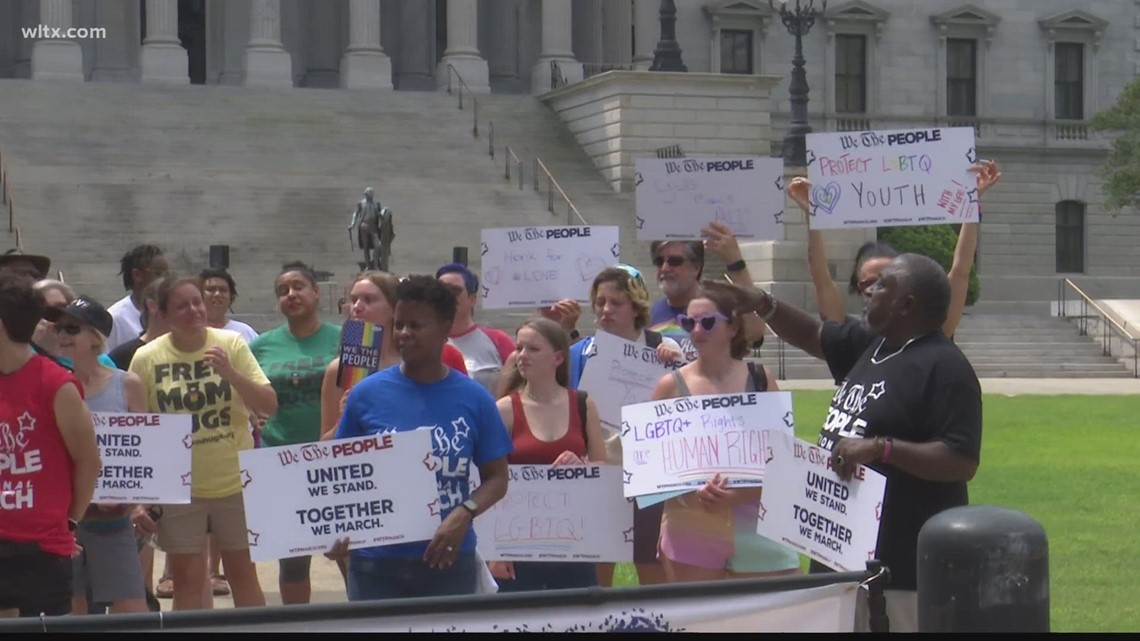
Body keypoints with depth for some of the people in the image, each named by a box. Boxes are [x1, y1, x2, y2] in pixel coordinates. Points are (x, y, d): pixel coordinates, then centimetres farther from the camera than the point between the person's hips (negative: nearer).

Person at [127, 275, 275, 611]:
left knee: (244, 576, 12)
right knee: (187, 582, 7)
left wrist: (231, 373, -21)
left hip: (236, 483, 0)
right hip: (178, 490, 0)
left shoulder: (231, 344, -4)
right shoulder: (146, 359, -6)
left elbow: (270, 405, -5)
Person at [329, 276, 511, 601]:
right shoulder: (366, 394, -2)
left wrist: (465, 513, -15)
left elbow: (496, 477, 4)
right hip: (375, 562, 0)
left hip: (450, 561, 0)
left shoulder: (474, 398, -1)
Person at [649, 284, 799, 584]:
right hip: (691, 528, 0)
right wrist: (693, 491, -17)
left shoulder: (760, 379, 4)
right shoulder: (671, 386, 2)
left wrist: (741, 492, -16)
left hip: (757, 524, 1)